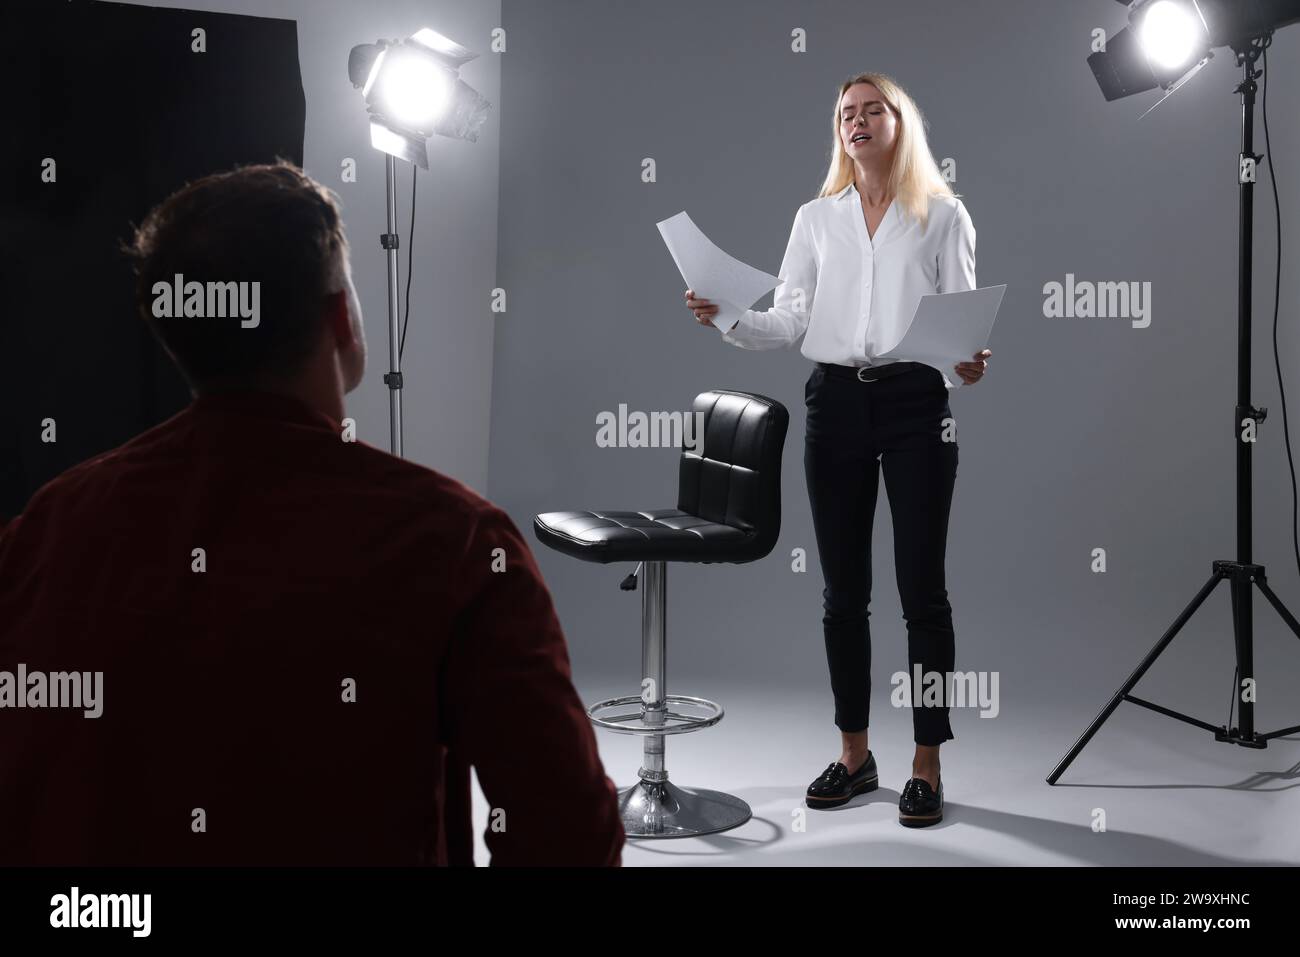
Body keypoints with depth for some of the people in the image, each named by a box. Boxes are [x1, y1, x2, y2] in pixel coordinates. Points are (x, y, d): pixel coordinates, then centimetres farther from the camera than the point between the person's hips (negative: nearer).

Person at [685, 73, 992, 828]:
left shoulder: (943, 214, 6)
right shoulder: (816, 218, 13)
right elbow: (788, 323, 6)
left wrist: (972, 359, -21)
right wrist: (724, 319, -11)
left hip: (916, 403, -3)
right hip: (837, 402, 3)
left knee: (922, 587, -1)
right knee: (844, 588, 7)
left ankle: (927, 766, 10)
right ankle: (855, 753, 21)